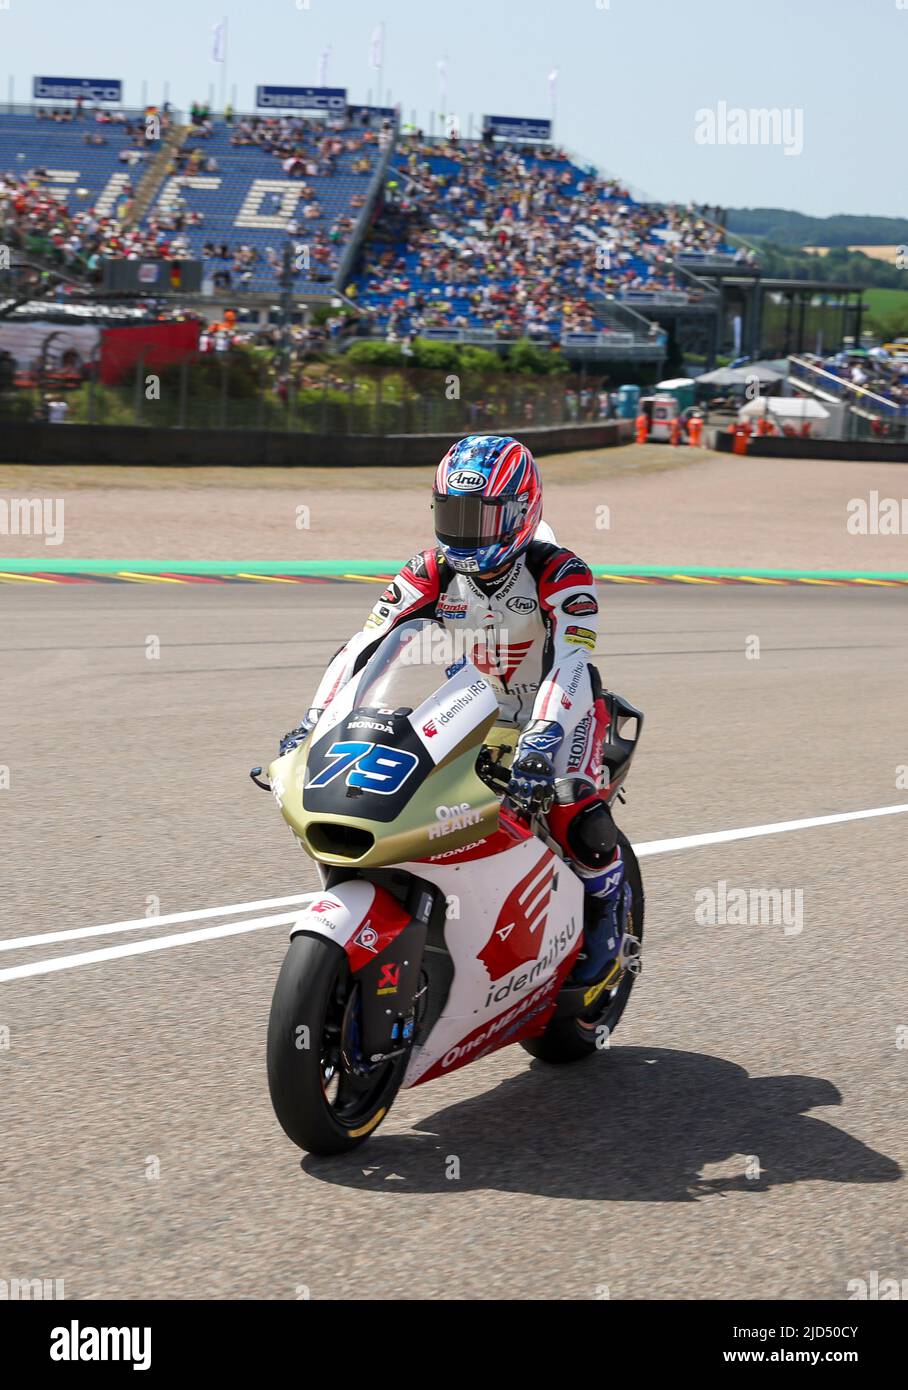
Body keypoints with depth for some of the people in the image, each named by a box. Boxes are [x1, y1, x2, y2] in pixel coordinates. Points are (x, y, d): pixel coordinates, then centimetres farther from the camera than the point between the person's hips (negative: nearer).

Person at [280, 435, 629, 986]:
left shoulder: (560, 573, -24)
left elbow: (569, 661, -38)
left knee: (573, 816, -28)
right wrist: (313, 723, -27)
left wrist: (542, 739, -55)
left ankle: (608, 909, 6)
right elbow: (364, 646, -15)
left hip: (561, 708, -5)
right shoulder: (432, 573, -10)